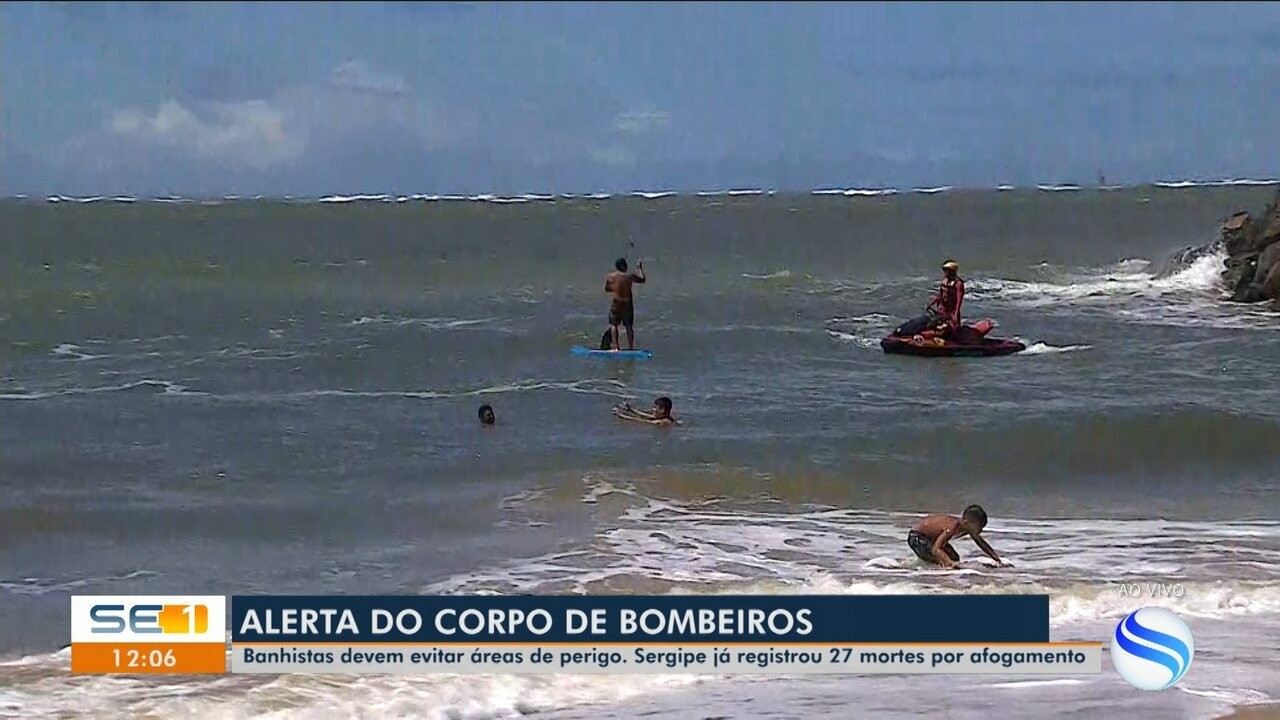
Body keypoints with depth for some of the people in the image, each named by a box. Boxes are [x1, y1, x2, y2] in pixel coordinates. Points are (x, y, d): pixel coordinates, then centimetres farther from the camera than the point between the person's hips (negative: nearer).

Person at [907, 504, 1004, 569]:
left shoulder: (969, 528, -11)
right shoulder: (953, 526, -37)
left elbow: (982, 544, 5)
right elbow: (935, 548, -43)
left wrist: (997, 560, 1)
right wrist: (950, 562, -55)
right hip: (917, 536, -9)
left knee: (955, 558, 5)